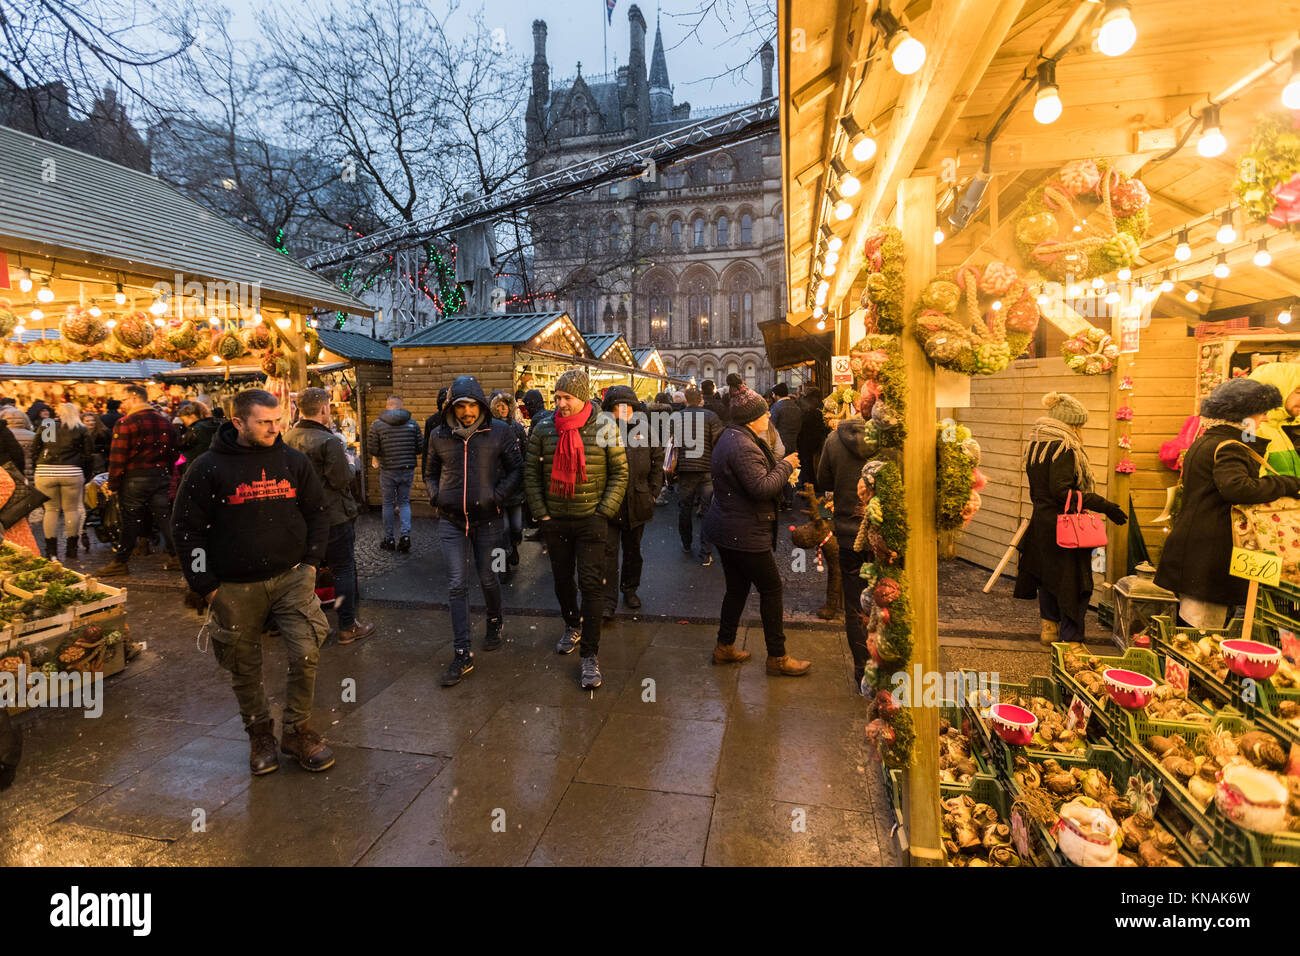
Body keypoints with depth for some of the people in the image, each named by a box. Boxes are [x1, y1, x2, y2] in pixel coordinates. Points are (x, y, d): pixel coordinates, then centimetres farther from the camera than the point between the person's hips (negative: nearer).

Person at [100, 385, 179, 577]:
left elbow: (118, 456, -12)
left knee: (130, 520, 2)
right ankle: (176, 556, 10)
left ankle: (119, 562, 11)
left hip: (135, 479, -5)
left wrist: (113, 485, -5)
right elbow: (173, 454, 12)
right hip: (162, 477, 5)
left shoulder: (125, 423, -10)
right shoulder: (166, 423, 8)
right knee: (164, 516, 8)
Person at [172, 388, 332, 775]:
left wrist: (311, 561, 4)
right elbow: (186, 528, -2)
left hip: (291, 577, 1)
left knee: (306, 655, -6)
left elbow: (317, 512, 12)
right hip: (235, 588, -1)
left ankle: (298, 732, 14)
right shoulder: (208, 467, -5)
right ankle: (260, 735, 31)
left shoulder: (293, 460, 3)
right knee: (245, 669, 10)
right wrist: (206, 585, -4)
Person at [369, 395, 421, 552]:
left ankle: (388, 540, 16)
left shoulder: (377, 424, -5)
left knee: (388, 503, 10)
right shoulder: (412, 423, 0)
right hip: (407, 469, 1)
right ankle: (405, 535, -2)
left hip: (387, 470, -1)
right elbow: (419, 448, 1)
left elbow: (373, 450, -7)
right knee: (404, 502, 12)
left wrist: (378, 458, 14)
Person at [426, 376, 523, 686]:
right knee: (457, 585, -2)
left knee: (488, 579, 12)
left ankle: (495, 623, 42)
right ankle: (462, 654, 4)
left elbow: (516, 469, -1)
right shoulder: (440, 436, 4)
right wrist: (436, 496, 2)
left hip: (486, 519, -1)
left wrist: (497, 496, -12)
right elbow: (430, 472, 19)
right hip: (451, 521, 2)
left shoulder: (499, 432, -5)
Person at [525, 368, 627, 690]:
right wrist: (541, 513, 0)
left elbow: (619, 474, -1)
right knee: (562, 579, 16)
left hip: (591, 521, -3)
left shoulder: (604, 429, -6)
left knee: (592, 585, -5)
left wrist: (603, 513, -8)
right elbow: (531, 473, 5)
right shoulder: (544, 429, 0)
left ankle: (590, 656, 4)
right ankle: (573, 626, 42)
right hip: (555, 520, 3)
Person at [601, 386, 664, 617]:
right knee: (609, 550, -3)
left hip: (637, 502, 3)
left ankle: (630, 589, 36)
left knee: (633, 550, 17)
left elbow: (657, 460, 10)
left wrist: (653, 492, 5)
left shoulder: (644, 430, 2)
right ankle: (608, 600, 5)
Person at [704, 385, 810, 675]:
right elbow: (762, 488, -27)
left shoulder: (731, 438, 12)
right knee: (771, 588, 1)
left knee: (737, 587, 18)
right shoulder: (742, 447, -23)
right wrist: (786, 466, -13)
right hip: (744, 534, -11)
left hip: (727, 529, 11)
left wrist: (781, 467, 9)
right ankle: (777, 658, 12)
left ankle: (725, 648, 29)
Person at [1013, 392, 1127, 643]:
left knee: (1047, 573, 20)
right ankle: (1070, 639, 8)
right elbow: (1061, 491, -24)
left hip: (1040, 521, 9)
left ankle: (1049, 625, 33)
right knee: (1072, 580, 1)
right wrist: (1103, 505, -21)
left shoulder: (1035, 446, 10)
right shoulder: (1064, 448, -16)